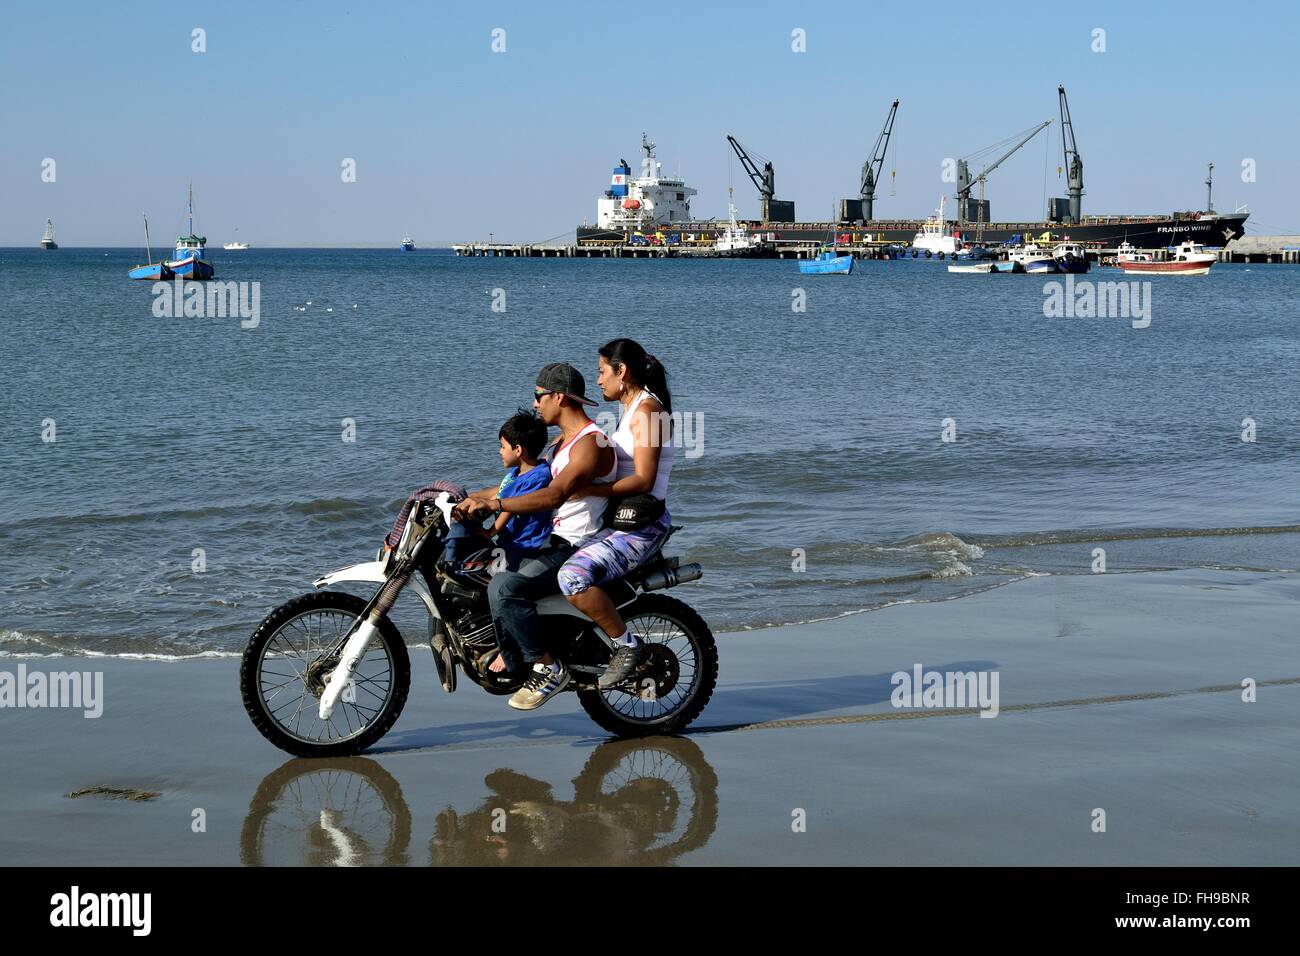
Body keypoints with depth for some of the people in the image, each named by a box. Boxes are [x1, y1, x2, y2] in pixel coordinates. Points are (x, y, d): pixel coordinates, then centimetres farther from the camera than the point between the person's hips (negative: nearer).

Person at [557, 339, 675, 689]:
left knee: (574, 576, -30)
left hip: (642, 524, -11)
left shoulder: (647, 410, -14)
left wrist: (587, 489, -29)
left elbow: (643, 480, -23)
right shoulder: (629, 408, 17)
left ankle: (629, 646, -16)